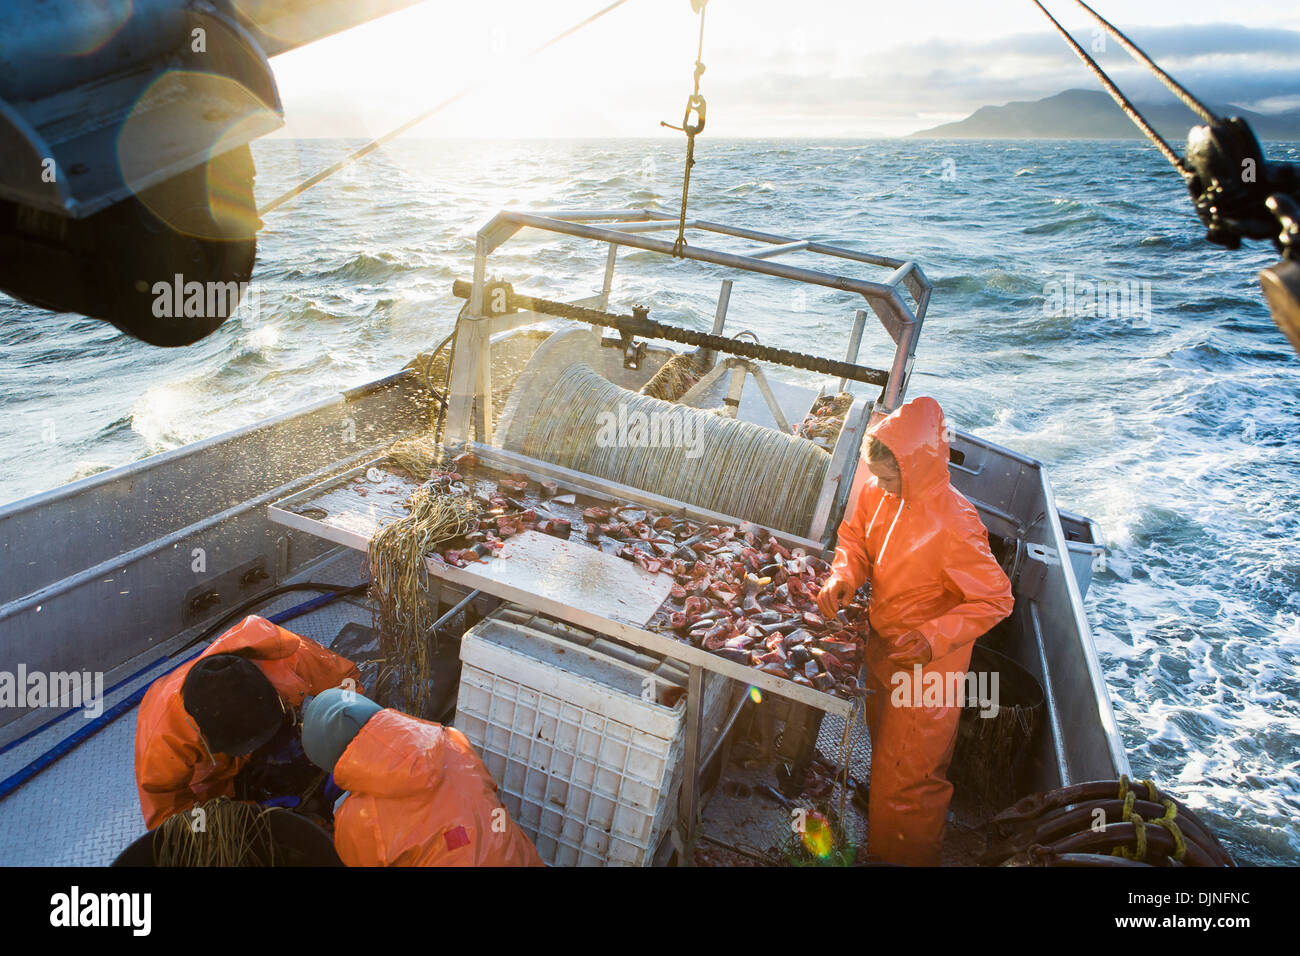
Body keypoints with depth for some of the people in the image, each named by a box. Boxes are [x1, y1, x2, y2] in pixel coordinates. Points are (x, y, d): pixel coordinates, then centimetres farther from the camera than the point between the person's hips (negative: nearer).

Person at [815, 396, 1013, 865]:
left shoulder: (953, 524, -32)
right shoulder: (877, 491, -12)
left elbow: (995, 600, -23)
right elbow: (855, 536, 6)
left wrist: (933, 638, -33)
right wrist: (842, 578, -13)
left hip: (926, 664, -7)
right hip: (883, 642, 7)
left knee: (906, 775, 10)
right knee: (882, 735, 31)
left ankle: (905, 854, 36)